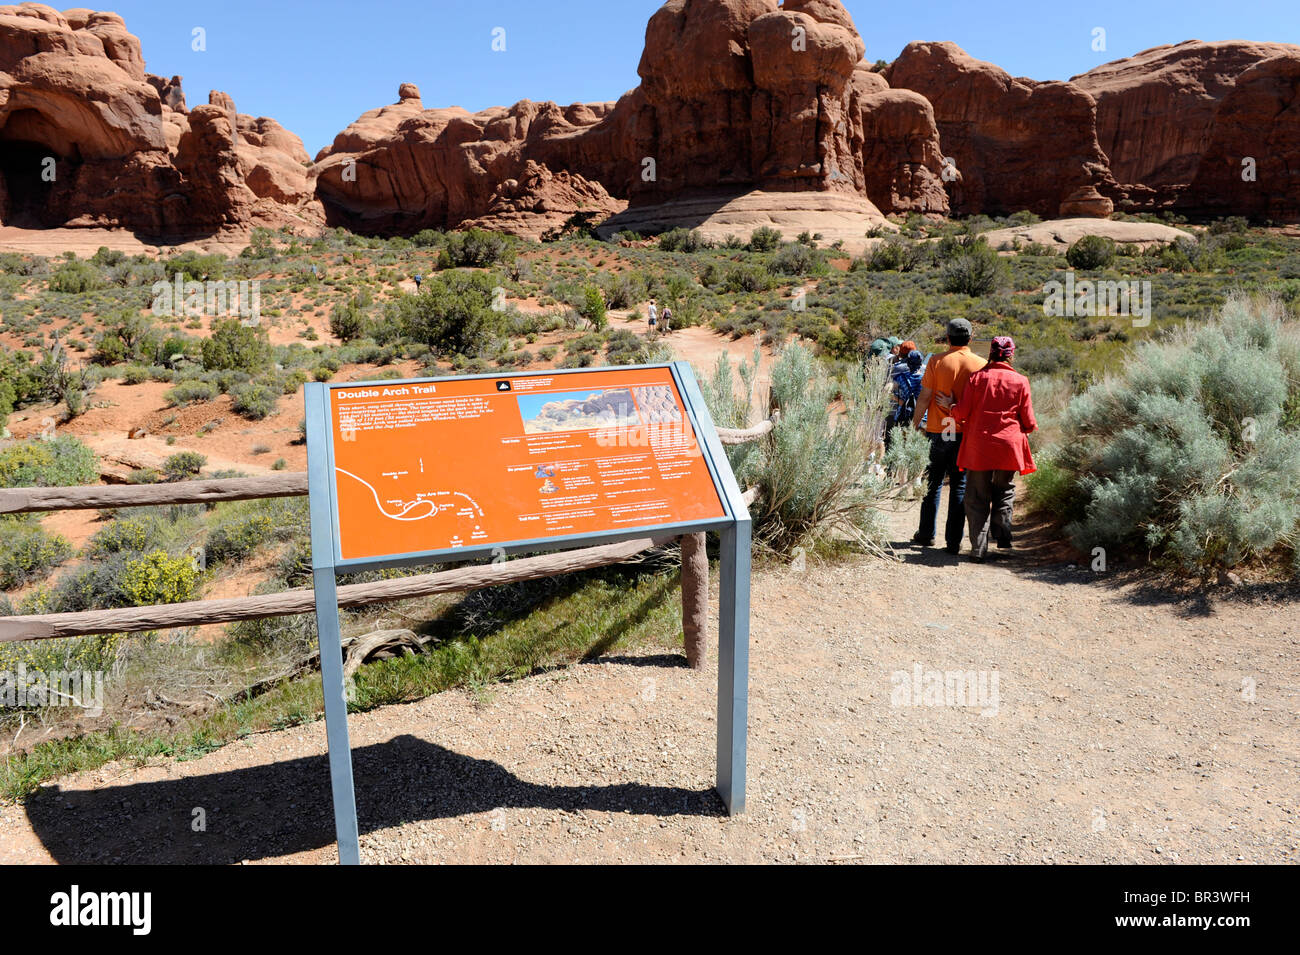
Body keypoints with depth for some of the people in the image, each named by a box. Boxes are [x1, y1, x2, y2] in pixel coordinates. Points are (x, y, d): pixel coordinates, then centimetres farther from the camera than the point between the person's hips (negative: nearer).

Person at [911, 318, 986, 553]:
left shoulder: (936, 362, -4)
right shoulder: (981, 365, 0)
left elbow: (924, 397, -4)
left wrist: (915, 423, 6)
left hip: (938, 431, -1)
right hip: (967, 433, 1)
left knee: (933, 482, 13)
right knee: (960, 486, 6)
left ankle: (927, 534, 19)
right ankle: (953, 541, 7)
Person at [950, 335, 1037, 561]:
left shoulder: (976, 377, -3)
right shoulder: (1020, 381, -1)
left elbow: (962, 411, -5)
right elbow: (1028, 422, 1)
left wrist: (953, 411, 17)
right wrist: (1023, 430, 23)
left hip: (979, 445, 0)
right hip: (1008, 445, 0)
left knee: (978, 497, 6)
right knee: (1005, 491, 21)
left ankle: (978, 548, 2)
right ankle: (1002, 535, 18)